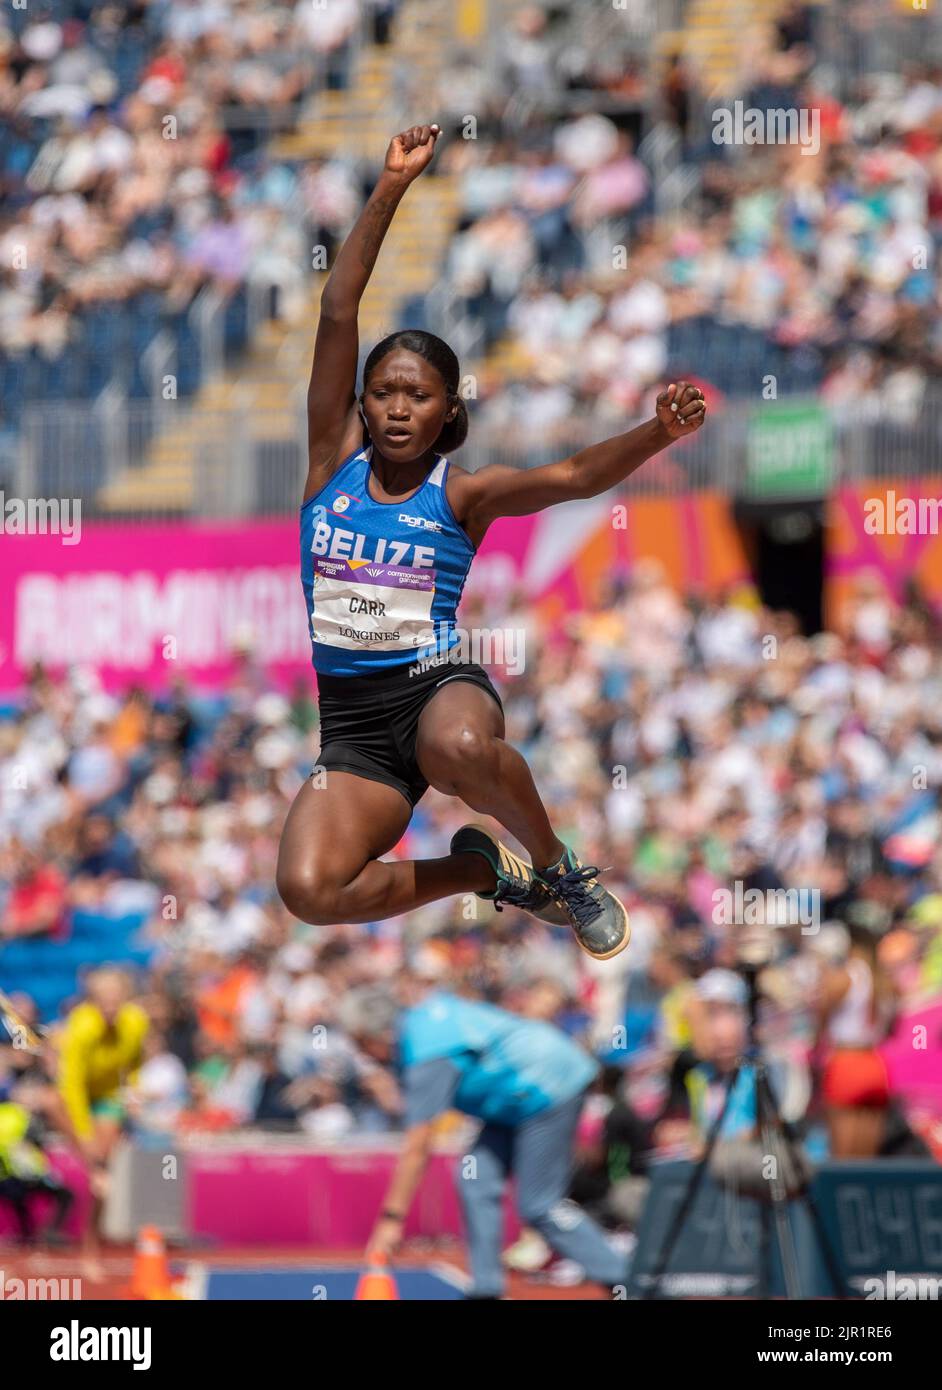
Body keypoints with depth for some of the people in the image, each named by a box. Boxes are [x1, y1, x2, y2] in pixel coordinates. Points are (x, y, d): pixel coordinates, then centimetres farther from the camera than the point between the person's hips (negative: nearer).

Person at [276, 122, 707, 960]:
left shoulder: (461, 494, 2)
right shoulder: (335, 458, 6)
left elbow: (573, 477, -13)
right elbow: (337, 310, 0)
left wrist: (656, 436, -32)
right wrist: (391, 190, -5)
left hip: (438, 685, -2)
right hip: (350, 724, 2)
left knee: (459, 747, -42)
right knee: (308, 891, -23)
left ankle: (554, 862, -9)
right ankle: (484, 870, 6)